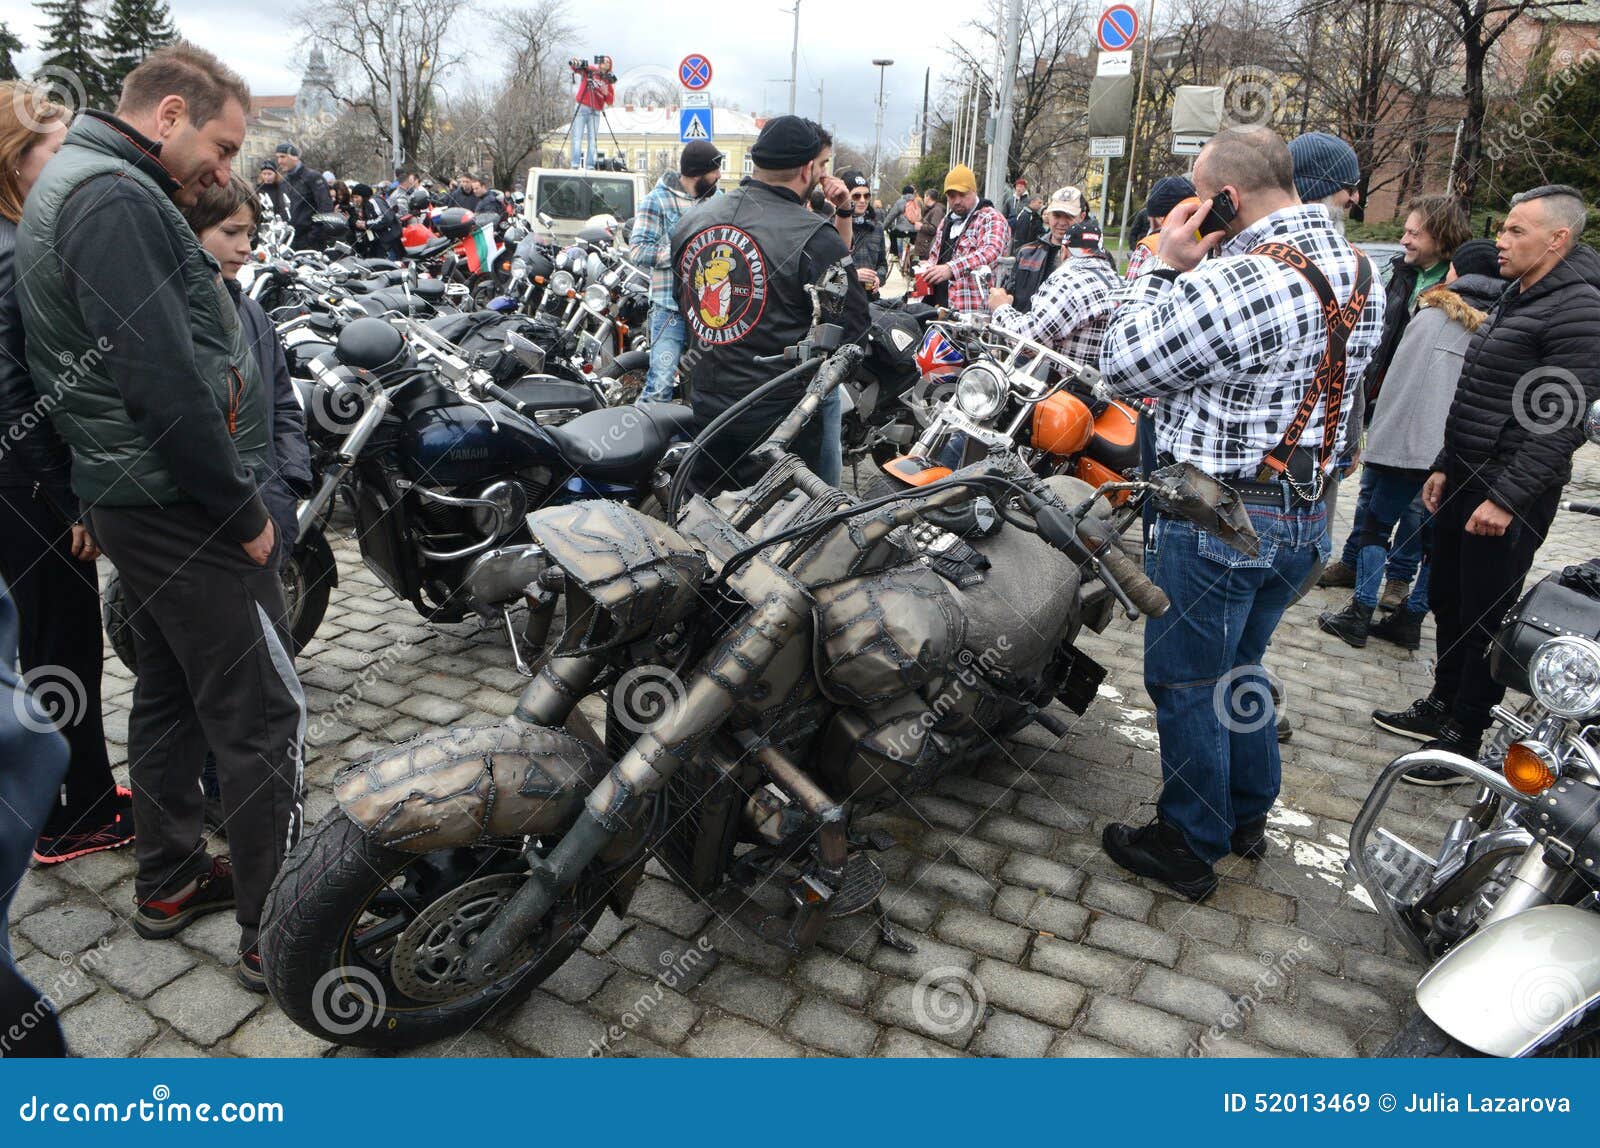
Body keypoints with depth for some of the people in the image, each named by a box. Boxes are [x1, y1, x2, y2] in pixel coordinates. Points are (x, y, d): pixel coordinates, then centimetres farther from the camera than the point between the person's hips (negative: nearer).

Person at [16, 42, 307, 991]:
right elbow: (165, 382, -24)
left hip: (139, 499, 11)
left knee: (172, 691, 19)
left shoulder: (81, 185, 17)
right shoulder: (115, 199, -17)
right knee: (263, 714, -4)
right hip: (185, 507, -11)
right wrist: (243, 515, -16)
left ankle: (169, 882, 34)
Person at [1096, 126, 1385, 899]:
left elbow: (1124, 368, -16)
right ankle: (1247, 814, 40)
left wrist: (1162, 265, -8)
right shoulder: (1360, 271, 5)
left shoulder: (1233, 281, -25)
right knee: (1241, 662, 25)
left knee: (1187, 683, 7)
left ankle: (1188, 847, 21)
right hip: (1306, 515, 9)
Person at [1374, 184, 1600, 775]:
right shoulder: (1516, 298, 16)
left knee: (1485, 618, 0)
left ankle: (1466, 735, 13)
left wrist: (1506, 498, -23)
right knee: (1448, 601, 18)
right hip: (1465, 478, 9)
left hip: (1513, 493, -9)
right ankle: (1441, 706, 33)